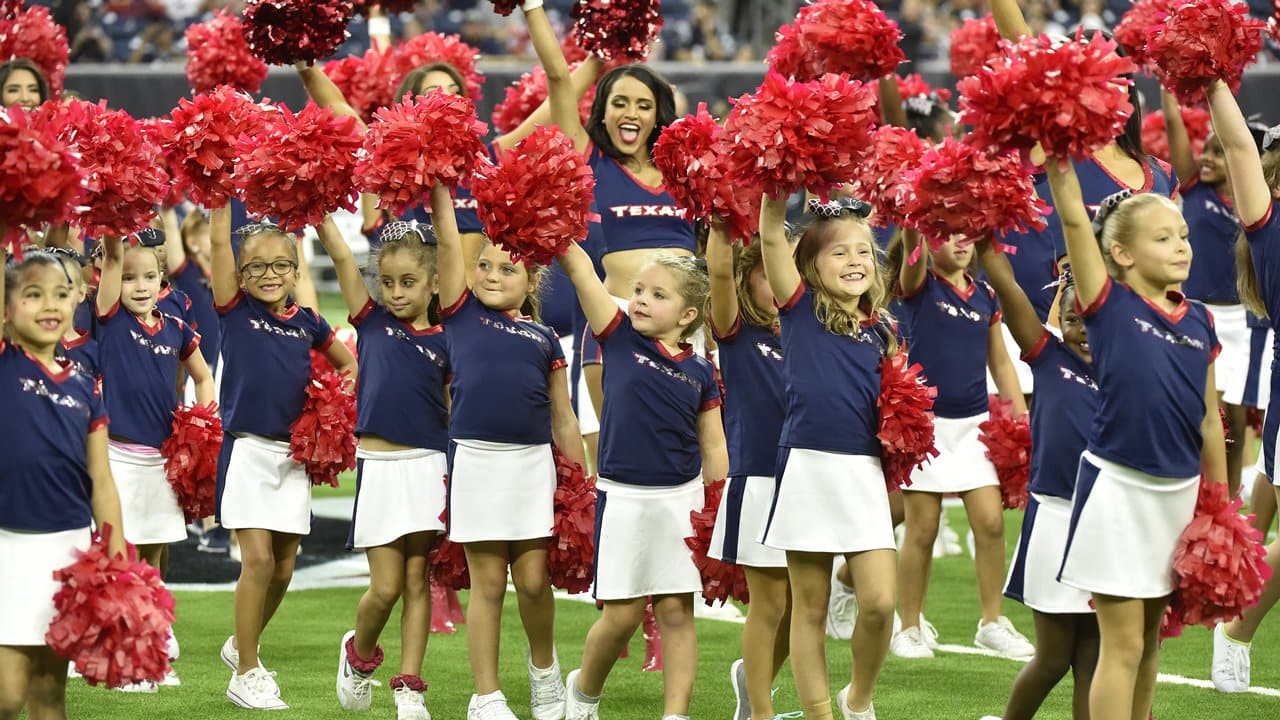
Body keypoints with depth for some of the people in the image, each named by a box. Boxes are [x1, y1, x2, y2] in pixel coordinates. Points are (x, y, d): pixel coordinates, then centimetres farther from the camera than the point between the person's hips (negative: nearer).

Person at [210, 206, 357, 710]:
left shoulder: (307, 322, 6)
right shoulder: (235, 311, -3)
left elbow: (348, 363, 20)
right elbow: (218, 241, -12)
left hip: (294, 453, 4)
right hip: (248, 448, -4)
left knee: (284, 565, 7)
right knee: (258, 559, -9)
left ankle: (243, 645, 30)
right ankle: (245, 673, 0)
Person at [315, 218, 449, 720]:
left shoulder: (443, 344, 3)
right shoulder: (372, 321, 3)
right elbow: (340, 255, -4)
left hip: (428, 468, 0)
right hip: (377, 467, 0)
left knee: (417, 581, 5)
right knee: (386, 586, -2)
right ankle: (359, 654, 27)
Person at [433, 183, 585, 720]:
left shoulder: (544, 338, 10)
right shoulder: (461, 313, 6)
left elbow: (563, 420, 12)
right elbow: (447, 240, -2)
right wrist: (438, 188, -8)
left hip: (533, 461, 1)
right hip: (477, 457, -1)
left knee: (533, 579, 2)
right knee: (488, 582, 1)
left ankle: (543, 664, 29)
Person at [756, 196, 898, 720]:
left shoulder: (881, 330, 12)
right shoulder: (801, 309, 1)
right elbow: (771, 235, -12)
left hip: (865, 472, 3)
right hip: (809, 467, -3)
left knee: (879, 602, -6)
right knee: (810, 608, 3)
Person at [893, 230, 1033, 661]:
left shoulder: (986, 296, 9)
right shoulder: (919, 286, -3)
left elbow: (1001, 363, 14)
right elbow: (912, 250, -26)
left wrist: (1023, 422, 10)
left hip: (974, 422, 4)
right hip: (926, 420, -4)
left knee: (991, 523, -3)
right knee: (922, 529, 0)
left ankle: (993, 621, 10)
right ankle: (910, 628, 11)